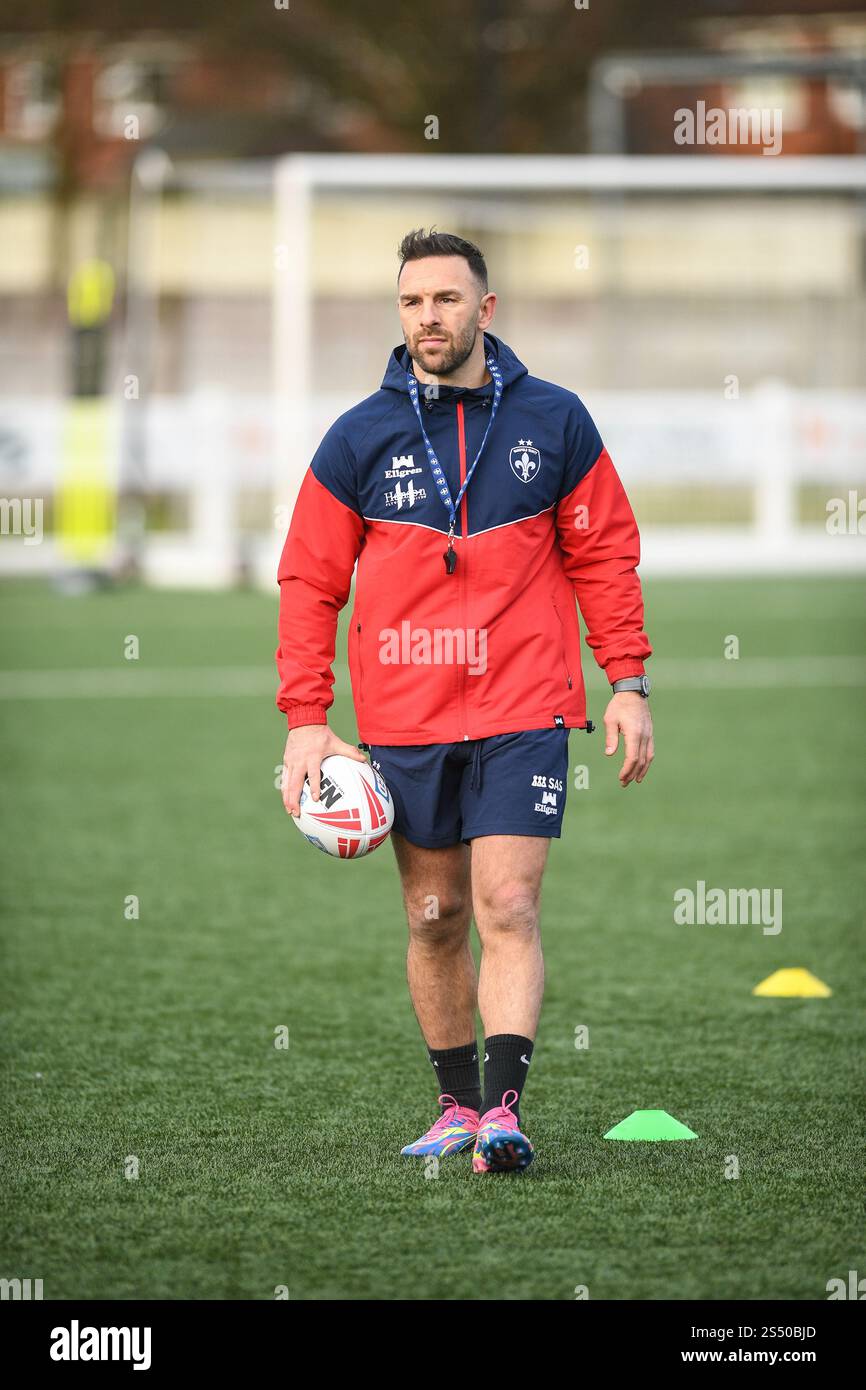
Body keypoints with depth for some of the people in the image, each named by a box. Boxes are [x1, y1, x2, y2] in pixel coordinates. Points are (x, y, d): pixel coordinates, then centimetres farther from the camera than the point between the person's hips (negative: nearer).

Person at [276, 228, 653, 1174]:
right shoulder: (357, 439, 1)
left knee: (507, 909, -12)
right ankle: (458, 1102, 19)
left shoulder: (553, 421, 2)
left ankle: (503, 1105, -17)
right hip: (404, 722, 2)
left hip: (523, 714, -2)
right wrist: (305, 720, -2)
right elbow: (309, 581, 4)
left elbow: (604, 554, 8)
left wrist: (627, 682, 2)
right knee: (434, 919, 8)